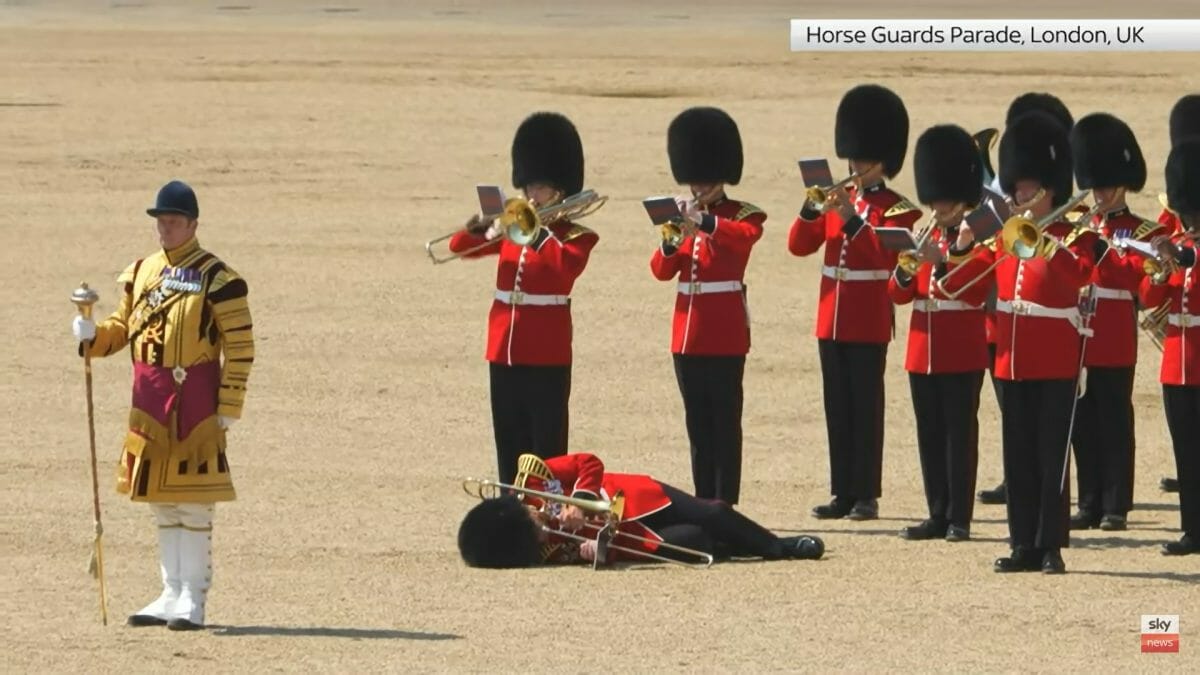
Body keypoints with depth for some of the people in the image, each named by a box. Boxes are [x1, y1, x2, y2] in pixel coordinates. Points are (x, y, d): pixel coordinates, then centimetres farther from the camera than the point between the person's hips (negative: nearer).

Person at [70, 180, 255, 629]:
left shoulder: (215, 278, -7)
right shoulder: (141, 273, 12)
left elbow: (240, 346, -8)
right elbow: (122, 326, 19)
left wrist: (229, 407, -11)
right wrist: (92, 337, -3)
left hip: (194, 397, -7)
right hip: (149, 398, 7)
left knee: (194, 504, -4)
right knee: (162, 503, 11)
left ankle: (193, 599, 0)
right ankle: (172, 595, 19)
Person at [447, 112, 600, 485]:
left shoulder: (576, 236, -3)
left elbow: (567, 266, -24)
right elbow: (460, 246, 9)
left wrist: (538, 230, -23)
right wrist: (481, 230, -12)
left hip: (547, 358, -6)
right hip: (504, 352, 6)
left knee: (546, 447, -2)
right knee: (510, 447, 10)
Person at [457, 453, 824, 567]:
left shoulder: (531, 477, -23)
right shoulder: (547, 550, -29)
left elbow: (590, 464, -15)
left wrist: (582, 501, -29)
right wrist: (595, 549, -47)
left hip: (635, 497, 4)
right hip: (633, 533, -4)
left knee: (712, 515, 1)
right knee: (693, 544, -15)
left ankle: (778, 546, 30)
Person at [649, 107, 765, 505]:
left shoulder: (743, 215, -1)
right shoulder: (683, 216, 14)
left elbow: (745, 236, -25)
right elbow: (661, 271, 6)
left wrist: (705, 222, -39)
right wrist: (672, 243, -14)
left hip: (725, 334, -6)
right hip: (688, 333, 6)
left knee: (724, 422, -5)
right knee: (698, 424, 9)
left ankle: (725, 502, -5)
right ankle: (703, 501, 13)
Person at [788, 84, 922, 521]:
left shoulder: (896, 209, -4)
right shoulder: (837, 201, 13)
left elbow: (886, 254, -19)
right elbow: (799, 245, 6)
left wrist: (852, 218, -26)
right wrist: (812, 211, -11)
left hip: (869, 323, -6)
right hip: (832, 319, 6)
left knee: (866, 408, -3)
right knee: (837, 409, 8)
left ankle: (867, 496, 0)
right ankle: (843, 493, 13)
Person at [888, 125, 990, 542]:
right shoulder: (925, 240, 13)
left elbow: (969, 287, -17)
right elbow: (899, 295, 9)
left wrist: (940, 261, -28)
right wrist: (905, 271, -12)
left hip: (961, 355, -6)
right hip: (923, 350, 6)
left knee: (960, 434, -4)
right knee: (930, 435, 8)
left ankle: (959, 519, -2)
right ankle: (938, 515, 13)